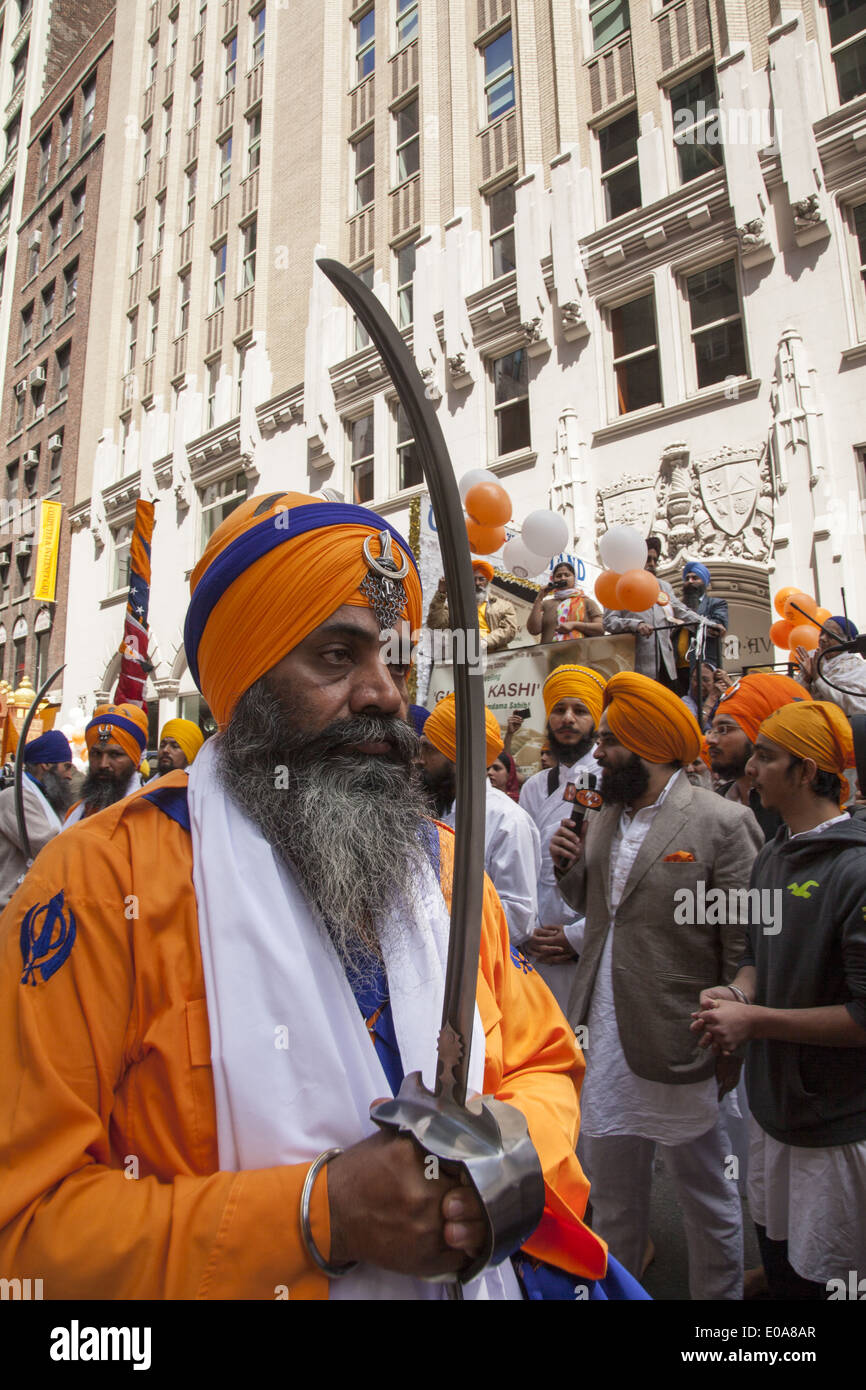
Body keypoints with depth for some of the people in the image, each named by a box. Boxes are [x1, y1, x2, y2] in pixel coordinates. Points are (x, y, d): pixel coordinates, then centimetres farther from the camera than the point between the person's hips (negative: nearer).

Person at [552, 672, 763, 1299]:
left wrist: (731, 1047, -10)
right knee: (612, 1185, 24)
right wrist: (572, 868, -5)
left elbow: (745, 949, -13)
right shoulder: (608, 816, 6)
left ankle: (718, 1290, 39)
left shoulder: (723, 823, -15)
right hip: (606, 1038, 6)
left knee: (706, 1191, 16)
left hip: (678, 1047, -6)